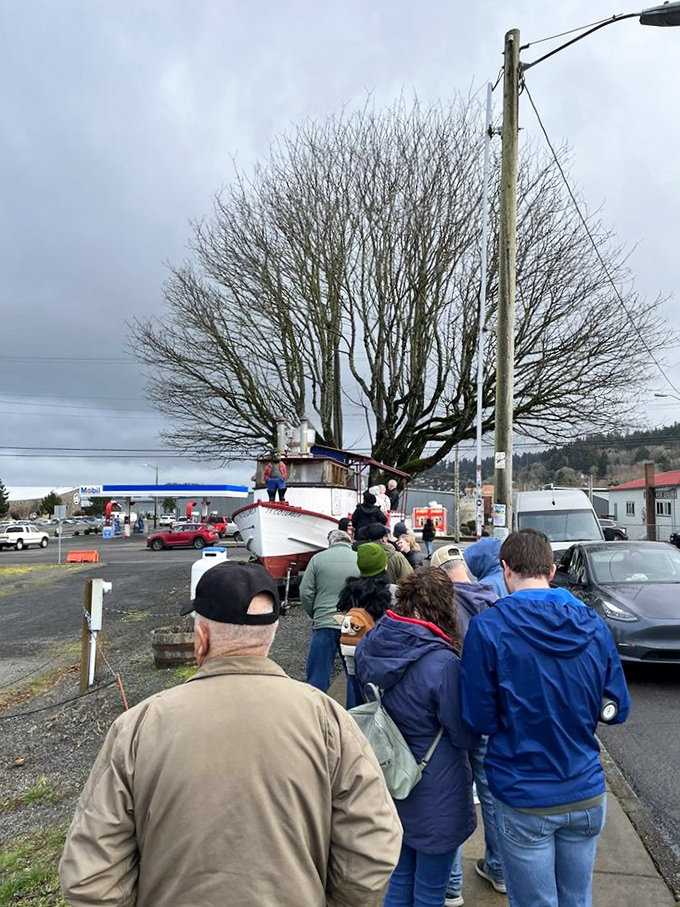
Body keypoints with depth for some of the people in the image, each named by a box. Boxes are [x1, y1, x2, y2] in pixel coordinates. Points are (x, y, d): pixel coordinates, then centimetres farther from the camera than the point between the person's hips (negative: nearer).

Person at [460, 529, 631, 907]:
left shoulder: (488, 628, -18)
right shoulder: (594, 625, -5)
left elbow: (479, 720, -14)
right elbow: (618, 709, 3)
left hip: (525, 801, -4)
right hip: (587, 794, 4)